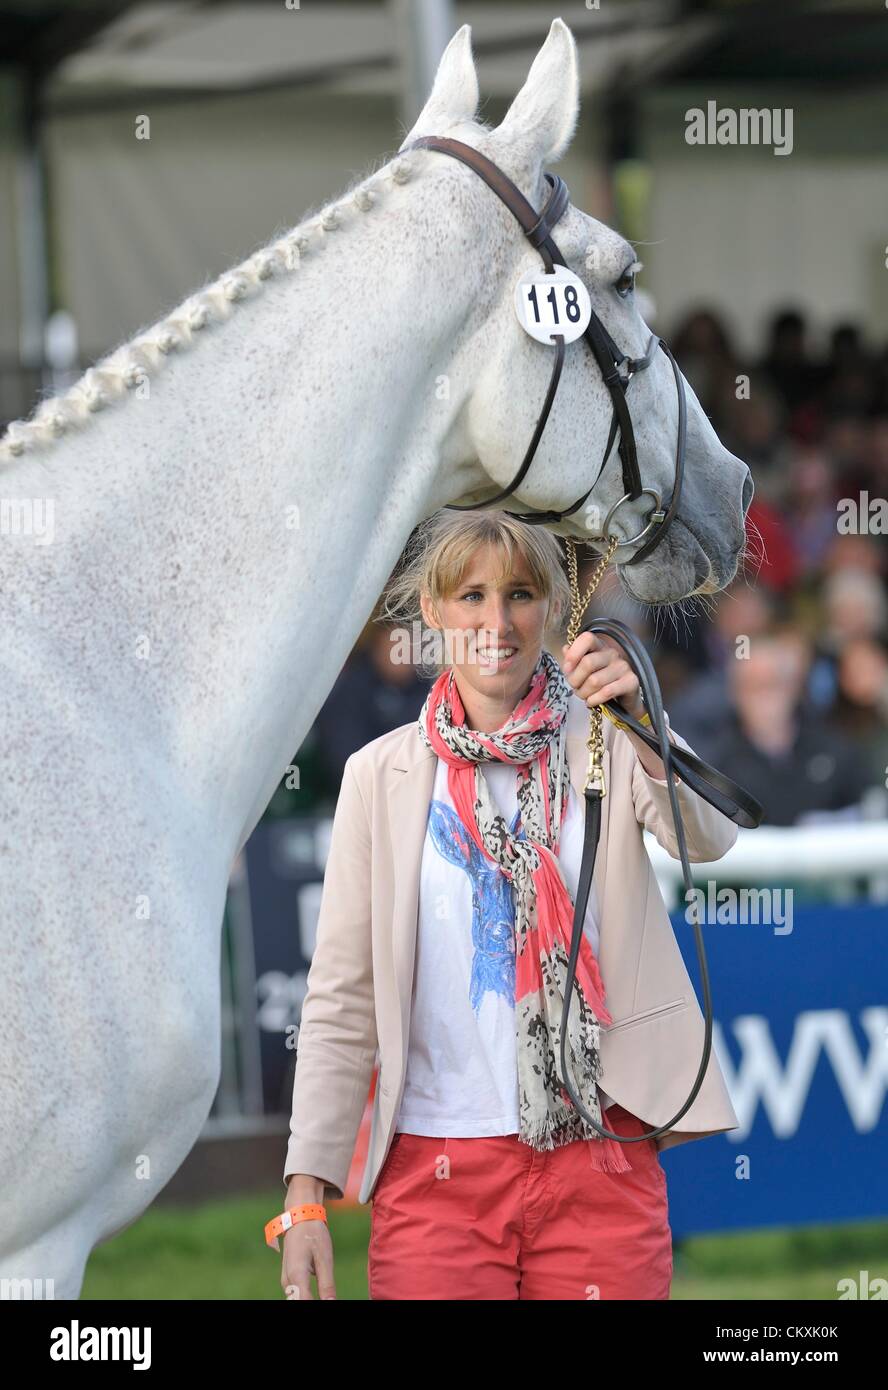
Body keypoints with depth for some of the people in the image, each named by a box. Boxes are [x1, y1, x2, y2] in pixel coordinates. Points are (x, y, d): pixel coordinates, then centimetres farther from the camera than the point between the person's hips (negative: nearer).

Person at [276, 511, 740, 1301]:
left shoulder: (603, 747, 5)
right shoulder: (383, 774, 6)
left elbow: (708, 838, -16)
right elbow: (341, 999, 4)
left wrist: (639, 721, -34)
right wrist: (308, 1192, -2)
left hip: (602, 1165, 0)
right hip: (434, 1170, 0)